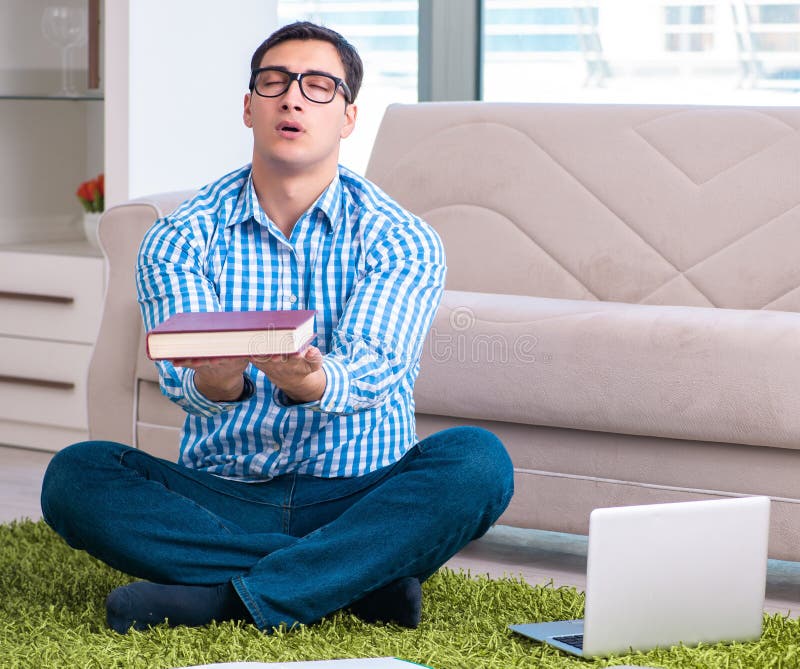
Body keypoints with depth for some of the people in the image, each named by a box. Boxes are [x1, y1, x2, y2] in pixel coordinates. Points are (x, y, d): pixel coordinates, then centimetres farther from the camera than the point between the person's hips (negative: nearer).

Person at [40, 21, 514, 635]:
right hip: (222, 500, 1)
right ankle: (362, 577, -26)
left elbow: (372, 366, -19)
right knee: (76, 475, -24)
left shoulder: (402, 242, -2)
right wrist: (216, 381, -41)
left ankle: (233, 597, -31)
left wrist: (307, 380, -44)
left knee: (477, 460, -29)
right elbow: (184, 382, -14)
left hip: (360, 500, -1)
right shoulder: (179, 239, 1)